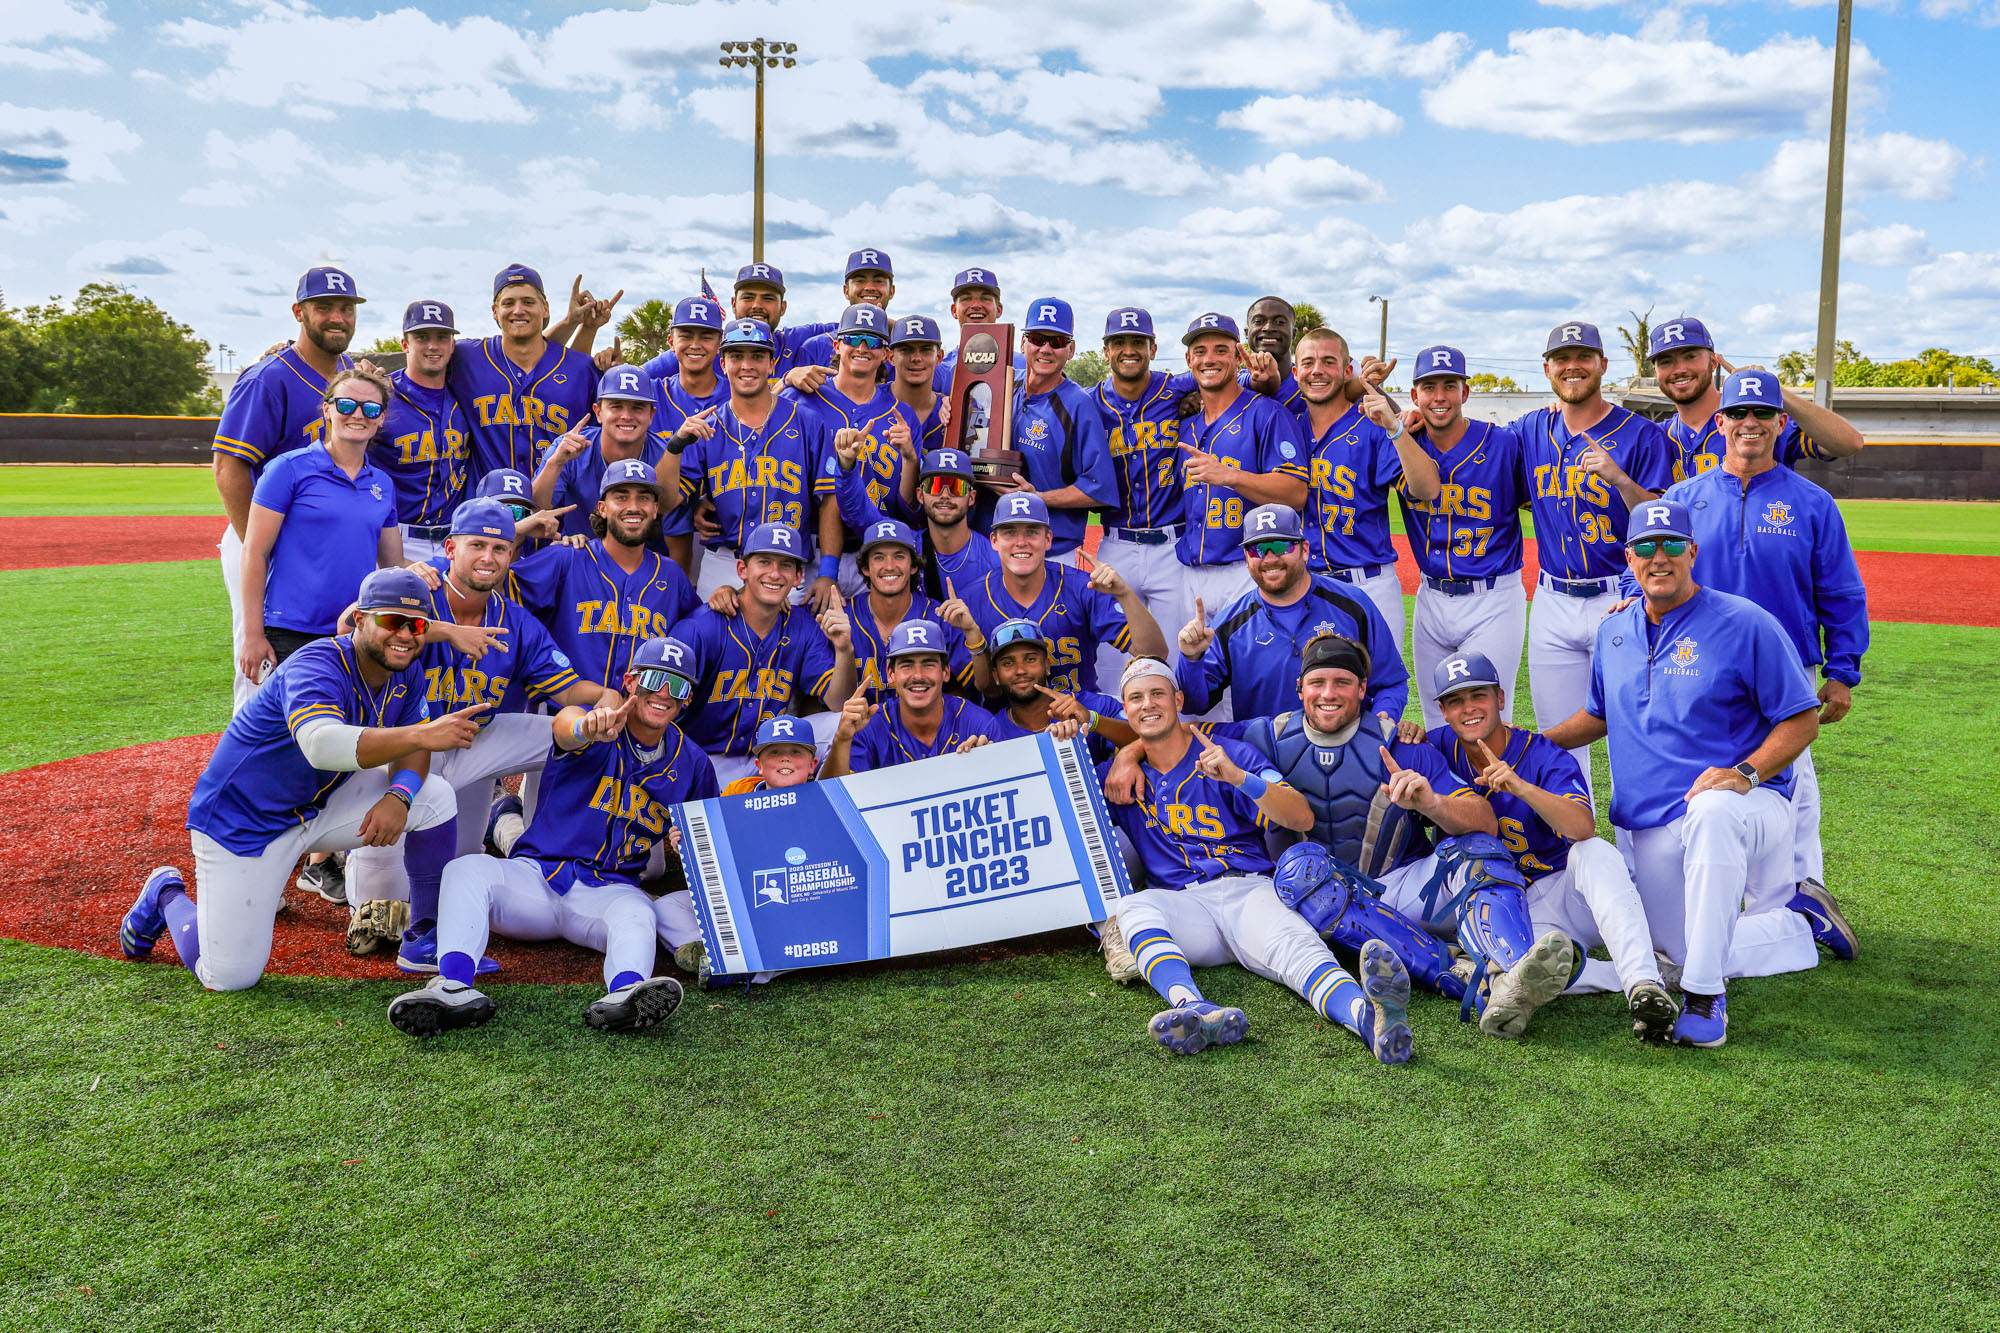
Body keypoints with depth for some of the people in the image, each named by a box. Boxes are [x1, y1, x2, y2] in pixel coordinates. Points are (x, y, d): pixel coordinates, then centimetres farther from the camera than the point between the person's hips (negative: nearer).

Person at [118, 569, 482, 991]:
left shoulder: (406, 672, -4)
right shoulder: (315, 667, -29)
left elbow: (412, 747, 0)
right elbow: (322, 744, -48)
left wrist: (399, 795, -24)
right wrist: (422, 734, -60)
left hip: (321, 806, 7)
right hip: (240, 821, -7)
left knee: (436, 796, -12)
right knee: (230, 977, -7)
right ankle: (168, 897, 24)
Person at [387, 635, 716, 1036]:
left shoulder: (692, 763, 8)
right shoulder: (596, 732, -4)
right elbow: (565, 723, -32)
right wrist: (588, 728, -58)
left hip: (609, 890, 1)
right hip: (535, 875, -1)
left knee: (637, 914, -35)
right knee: (467, 870, -29)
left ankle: (626, 993, -66)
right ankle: (454, 987, -52)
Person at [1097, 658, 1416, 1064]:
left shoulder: (1229, 755, 11)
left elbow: (1302, 818, -1)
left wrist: (1238, 777, -19)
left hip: (1250, 890, -1)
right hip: (1183, 904, 2)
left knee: (1293, 945, -34)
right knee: (1131, 907, -33)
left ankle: (1366, 1014, -66)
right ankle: (1193, 1008, -59)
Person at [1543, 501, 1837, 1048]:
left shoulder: (1745, 624, -8)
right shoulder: (1613, 631, 10)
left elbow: (1803, 720, -8)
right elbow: (1598, 715, 25)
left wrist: (1745, 772, -24)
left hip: (1747, 809, -6)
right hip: (1647, 836, 6)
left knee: (1712, 811, -42)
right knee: (1687, 953, 2)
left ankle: (1705, 998, -33)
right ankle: (1806, 928, 31)